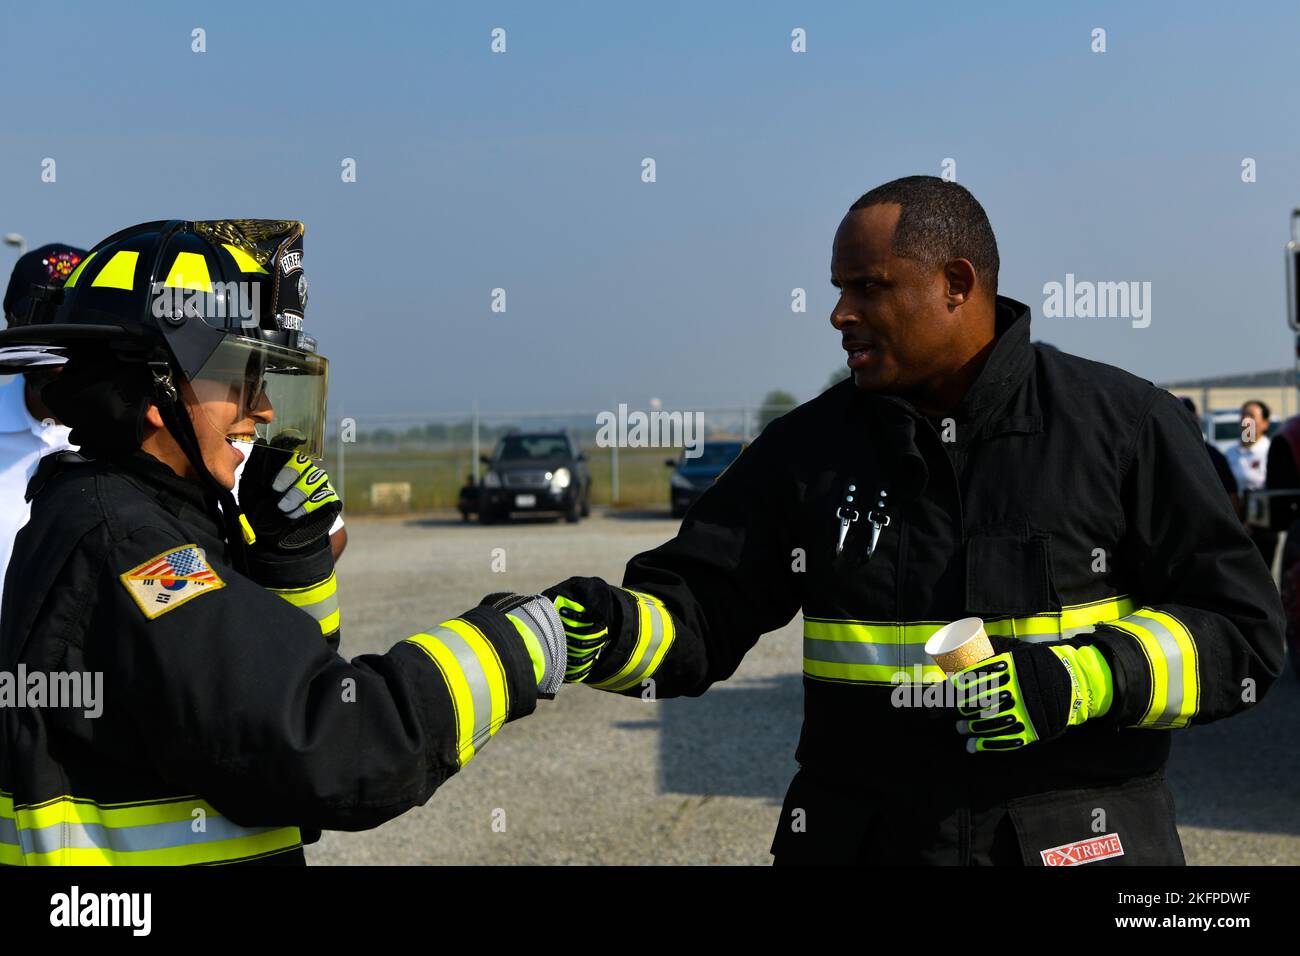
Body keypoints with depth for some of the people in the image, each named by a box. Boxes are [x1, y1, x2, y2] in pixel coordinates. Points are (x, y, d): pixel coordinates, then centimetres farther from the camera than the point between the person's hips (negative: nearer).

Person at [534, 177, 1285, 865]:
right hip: (860, 839, 2)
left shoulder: (1124, 424, -4)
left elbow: (1242, 632, -4)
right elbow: (698, 614, 0)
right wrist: (608, 629, -21)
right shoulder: (808, 448, 2)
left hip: (1078, 840, -2)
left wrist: (1083, 682, -18)